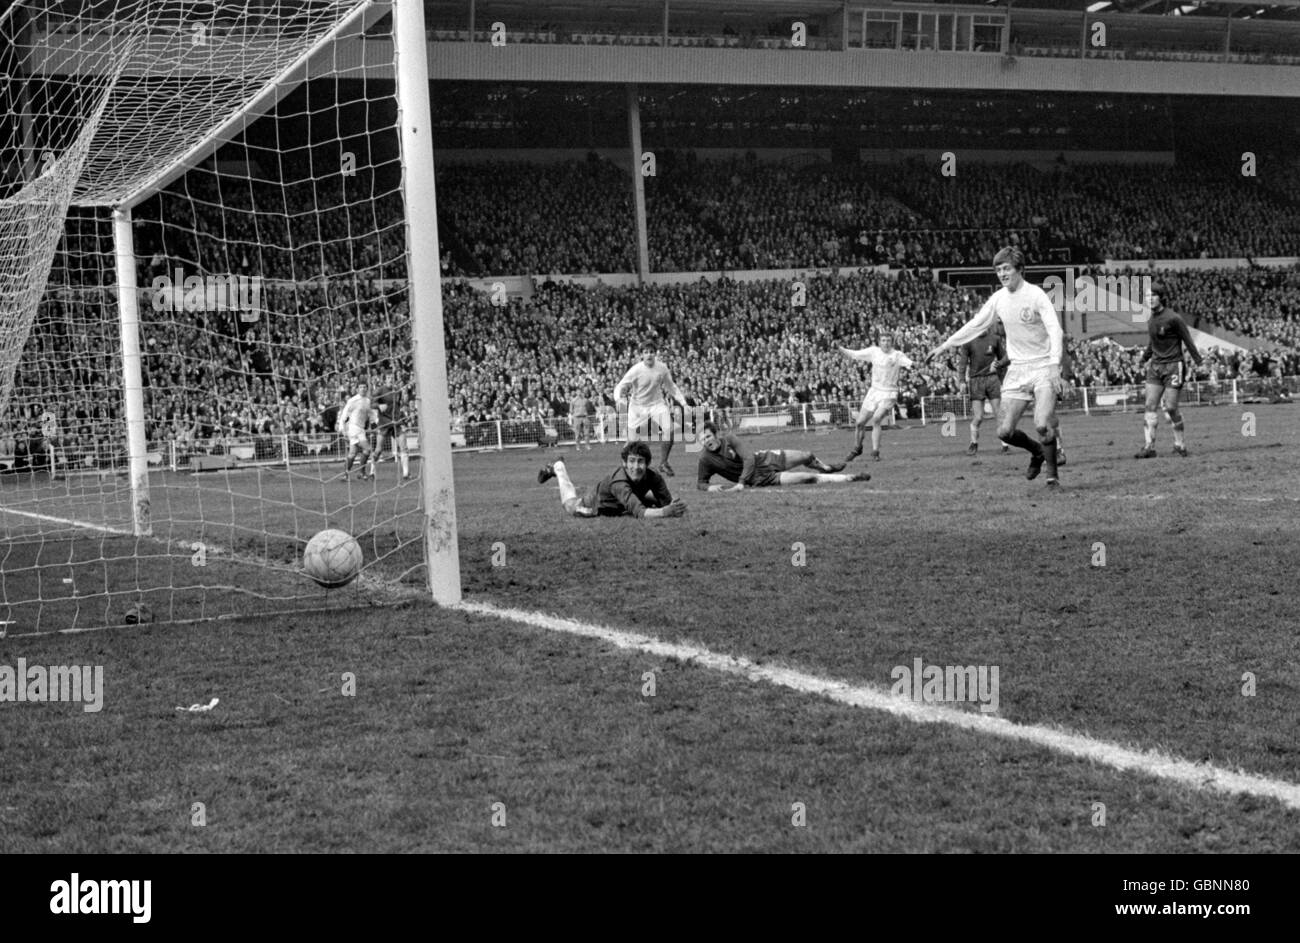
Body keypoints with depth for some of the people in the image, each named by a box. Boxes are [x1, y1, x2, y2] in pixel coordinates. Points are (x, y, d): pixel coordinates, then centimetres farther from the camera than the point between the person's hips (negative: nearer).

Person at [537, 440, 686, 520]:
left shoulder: (654, 477, -36)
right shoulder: (619, 482, -50)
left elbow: (667, 502, -34)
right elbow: (640, 513, -60)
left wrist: (674, 507, -57)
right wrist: (666, 512, -75)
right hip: (595, 503, -4)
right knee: (571, 506, 30)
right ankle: (558, 468, 55)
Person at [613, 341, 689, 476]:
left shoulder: (662, 367, -5)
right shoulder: (636, 370, -16)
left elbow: (671, 387, 10)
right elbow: (620, 387, -13)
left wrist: (683, 403, 6)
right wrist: (618, 399, -35)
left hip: (657, 403, 2)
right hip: (637, 406, -2)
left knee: (669, 430, -20)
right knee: (632, 440, -7)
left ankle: (663, 464, -4)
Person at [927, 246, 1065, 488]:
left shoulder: (1036, 295, -12)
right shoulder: (999, 298, 6)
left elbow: (1055, 330, -18)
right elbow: (975, 325, 17)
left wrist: (1055, 365, -30)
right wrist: (945, 345, 17)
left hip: (1043, 367, -5)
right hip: (1017, 370, 6)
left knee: (1042, 425, -22)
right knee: (1004, 431, -3)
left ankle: (1052, 476, -1)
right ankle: (1037, 451, 27)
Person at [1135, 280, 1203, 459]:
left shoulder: (1173, 318, -12)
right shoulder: (1151, 320, 8)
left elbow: (1188, 342, -8)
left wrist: (1199, 363, -9)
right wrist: (1144, 358, 18)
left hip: (1173, 366, -6)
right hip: (1155, 366, 6)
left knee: (1170, 408, -5)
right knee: (1150, 406, -3)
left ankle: (1179, 444, 11)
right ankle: (1149, 446, -4)